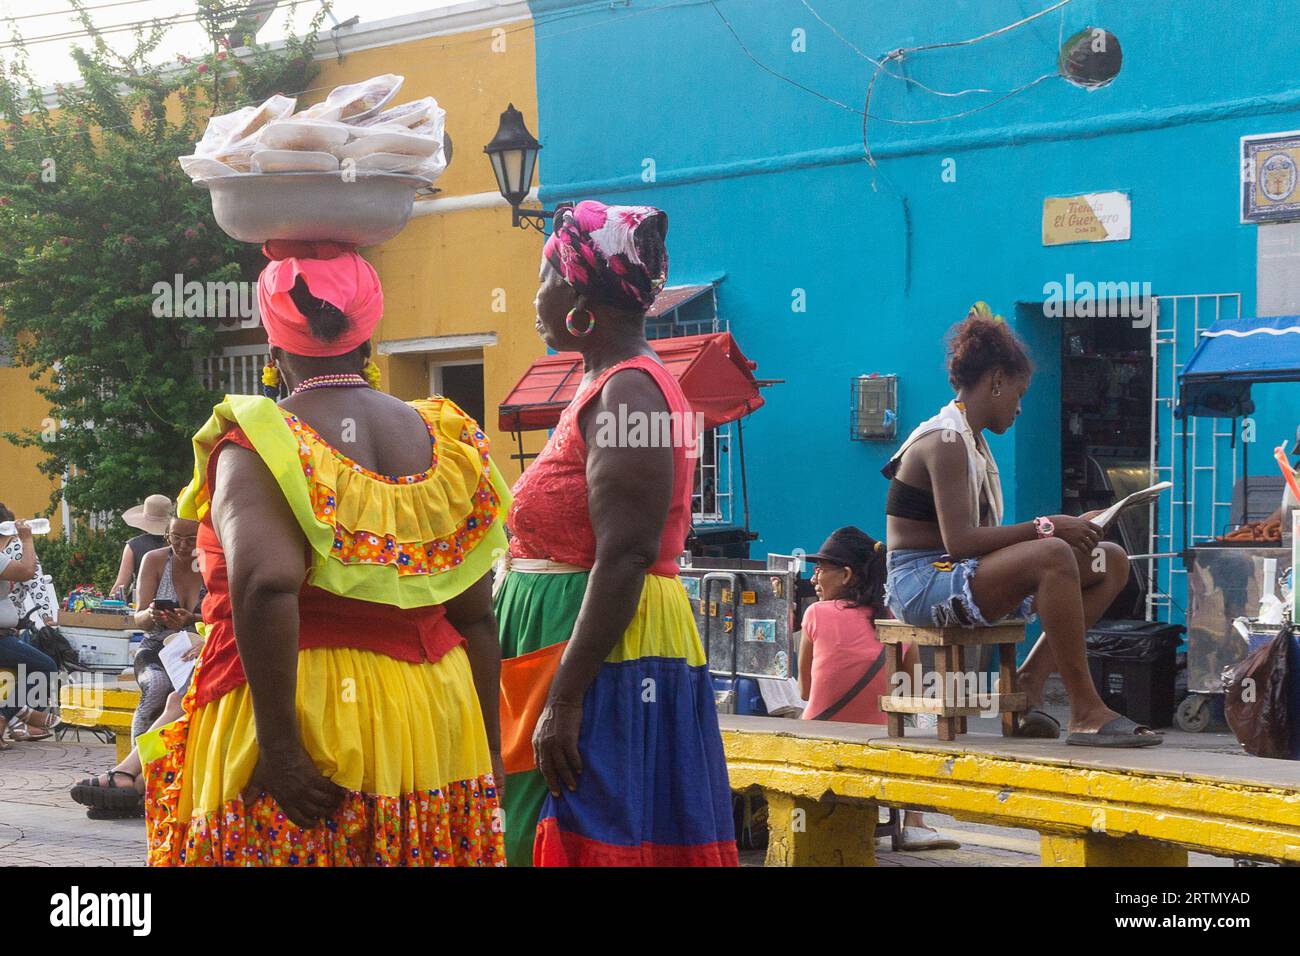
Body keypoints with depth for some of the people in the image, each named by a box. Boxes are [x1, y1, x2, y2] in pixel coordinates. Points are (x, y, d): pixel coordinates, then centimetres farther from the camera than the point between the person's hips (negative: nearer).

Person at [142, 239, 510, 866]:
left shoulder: (258, 445, -7)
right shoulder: (442, 440, 7)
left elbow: (266, 584, -26)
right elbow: (476, 616, 8)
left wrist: (278, 746, -21)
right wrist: (488, 757, 16)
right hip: (433, 720, 5)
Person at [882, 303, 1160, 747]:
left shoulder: (971, 441, 19)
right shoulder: (946, 441, -13)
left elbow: (979, 537, 11)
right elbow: (958, 541, -24)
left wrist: (1055, 529, -1)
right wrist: (1044, 527, -19)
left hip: (957, 577, 11)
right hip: (922, 582, -11)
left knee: (1112, 561, 6)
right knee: (1053, 556, -35)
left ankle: (1030, 681, -3)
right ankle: (1085, 711, -31)